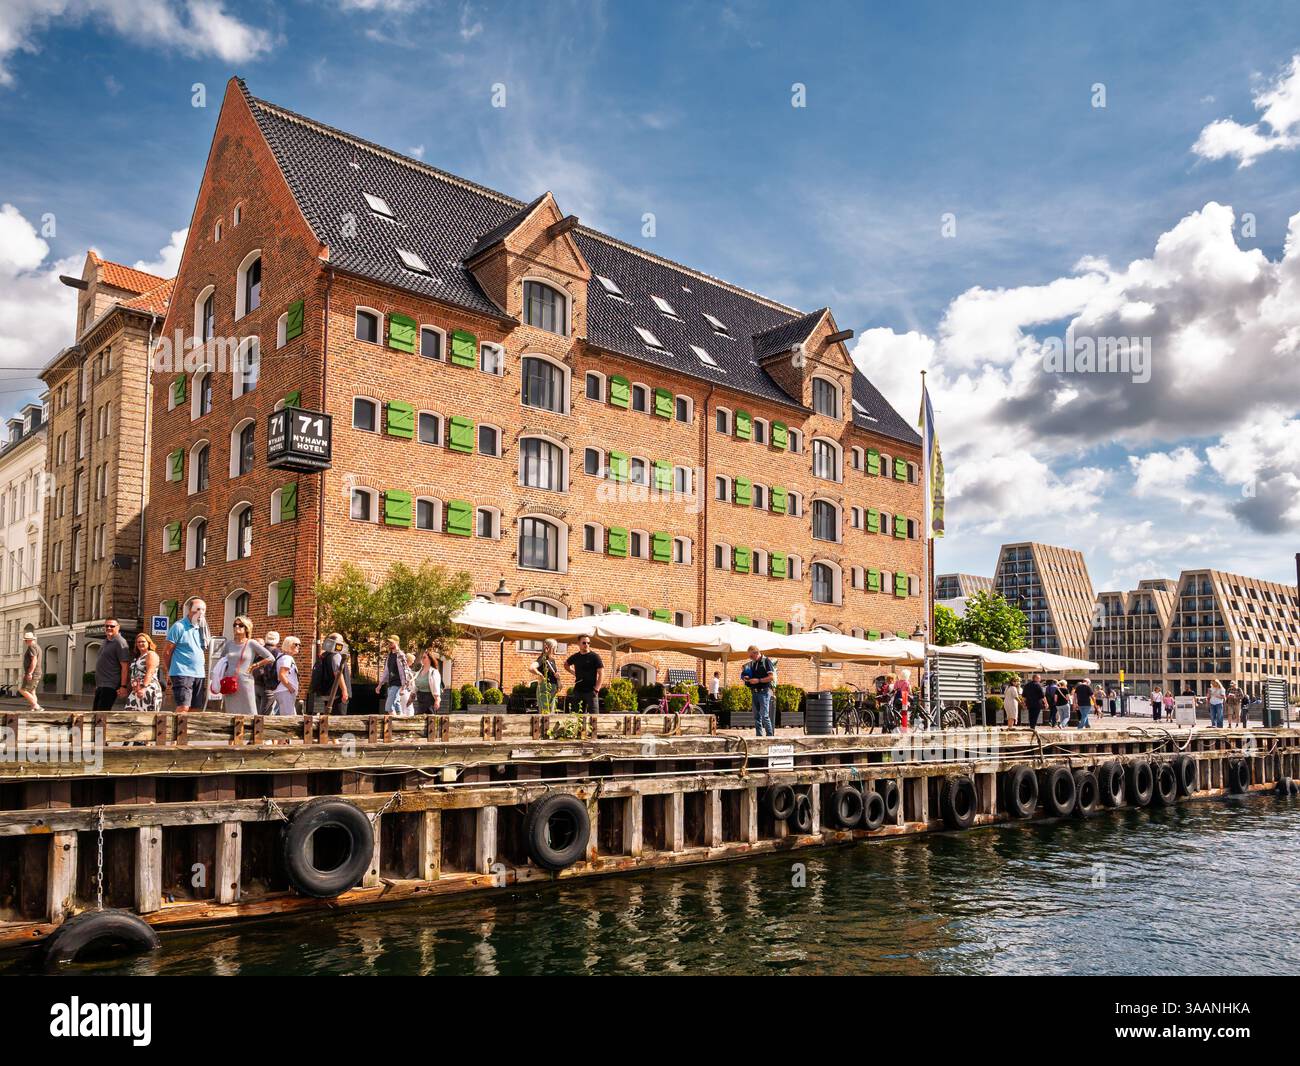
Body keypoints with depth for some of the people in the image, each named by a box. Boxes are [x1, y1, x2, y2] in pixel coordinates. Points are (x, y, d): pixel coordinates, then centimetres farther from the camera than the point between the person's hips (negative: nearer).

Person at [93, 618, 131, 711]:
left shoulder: (119, 642, -12)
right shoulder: (105, 641, 17)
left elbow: (125, 666, -18)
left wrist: (123, 686, -23)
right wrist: (97, 684, 22)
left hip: (110, 686, -10)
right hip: (100, 685, 10)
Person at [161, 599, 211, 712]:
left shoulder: (202, 629, 14)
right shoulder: (179, 626, -5)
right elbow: (166, 652, -4)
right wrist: (169, 673, 0)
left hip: (200, 674, 7)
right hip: (182, 674, -7)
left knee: (196, 709, 6)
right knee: (183, 708, -16)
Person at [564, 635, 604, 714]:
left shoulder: (594, 656, -5)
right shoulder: (575, 657, 9)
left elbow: (601, 673, -8)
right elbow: (566, 665, 29)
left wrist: (596, 688, -15)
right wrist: (574, 673, 13)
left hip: (590, 691, -5)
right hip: (578, 691, 5)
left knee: (594, 713, -10)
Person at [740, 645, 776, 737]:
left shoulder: (766, 661, -5)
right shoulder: (752, 664, 15)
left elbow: (772, 677, -12)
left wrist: (758, 680, -16)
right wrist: (745, 678, 2)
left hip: (764, 692, -7)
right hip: (754, 692, 7)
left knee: (764, 716, -11)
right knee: (757, 716, 8)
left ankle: (770, 735, -5)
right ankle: (759, 736, 12)